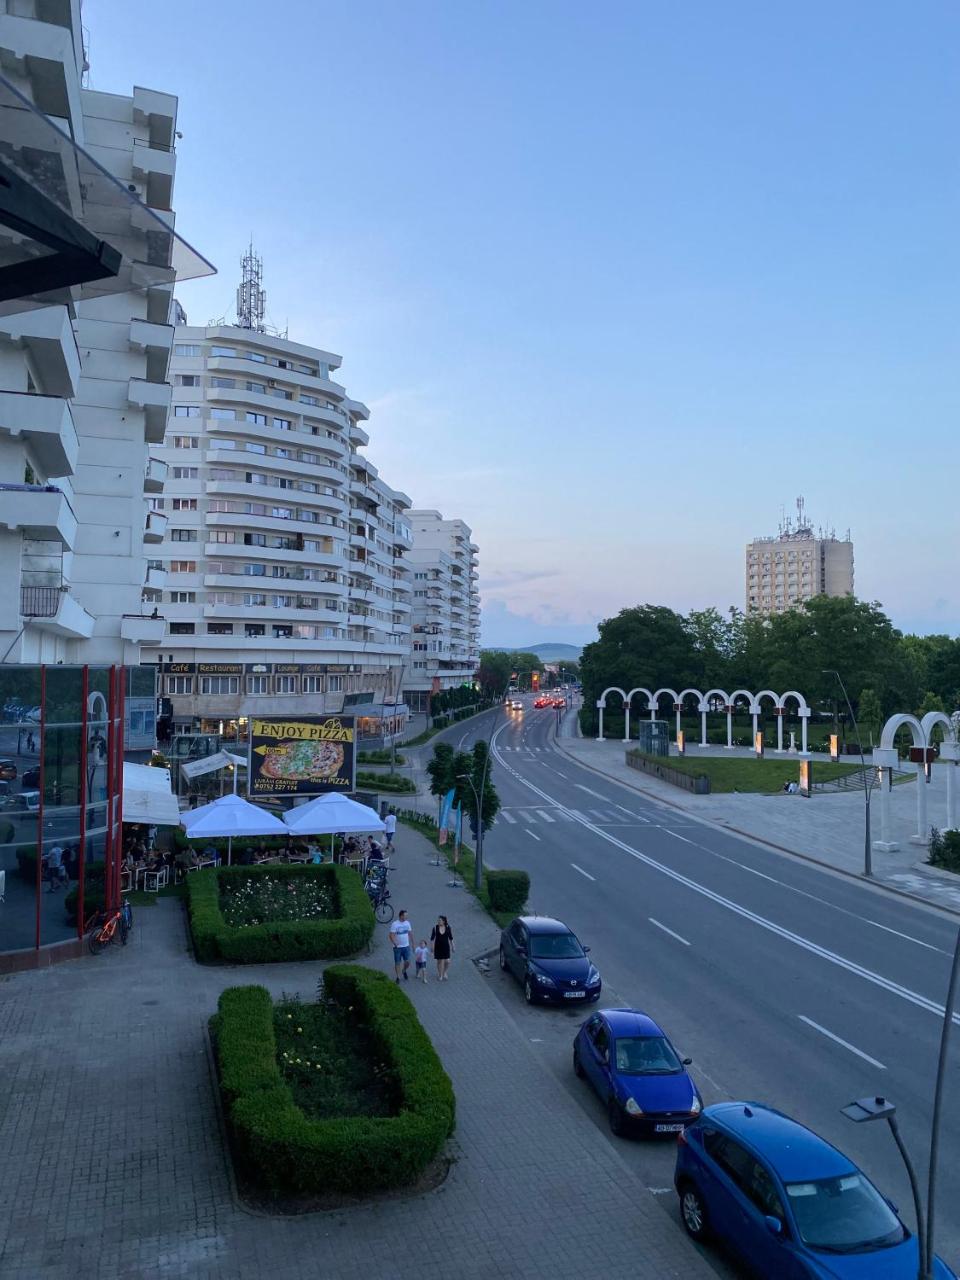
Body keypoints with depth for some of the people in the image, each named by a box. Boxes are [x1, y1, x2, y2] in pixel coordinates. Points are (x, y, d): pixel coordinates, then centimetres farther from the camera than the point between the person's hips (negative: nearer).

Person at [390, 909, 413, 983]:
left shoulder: (407, 923, 1)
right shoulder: (395, 924, -14)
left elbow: (410, 933, 10)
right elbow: (391, 935, -16)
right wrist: (395, 944, -24)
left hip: (406, 946, 4)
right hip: (398, 947, -4)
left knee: (407, 962, 2)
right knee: (397, 963, 5)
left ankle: (404, 971, 32)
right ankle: (398, 977, 20)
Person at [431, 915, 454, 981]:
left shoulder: (448, 928, -5)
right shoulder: (435, 928, -10)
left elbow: (451, 938, 4)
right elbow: (432, 938, -5)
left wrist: (452, 947, 6)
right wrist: (432, 948, -8)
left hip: (446, 947, 1)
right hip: (438, 947, -1)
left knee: (447, 961, -2)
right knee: (440, 961, 6)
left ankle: (444, 972, 28)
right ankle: (440, 975, 25)